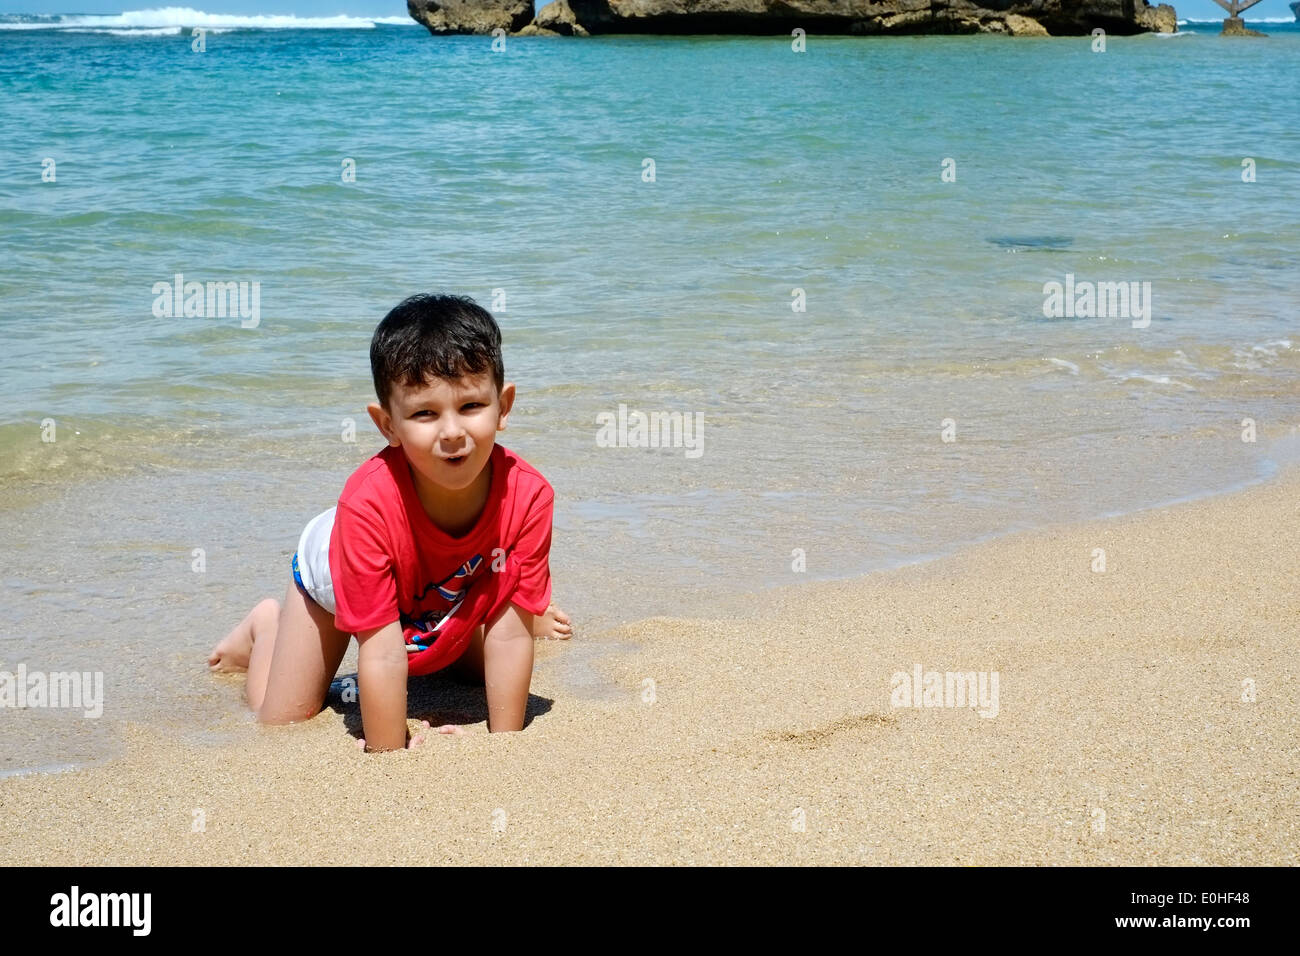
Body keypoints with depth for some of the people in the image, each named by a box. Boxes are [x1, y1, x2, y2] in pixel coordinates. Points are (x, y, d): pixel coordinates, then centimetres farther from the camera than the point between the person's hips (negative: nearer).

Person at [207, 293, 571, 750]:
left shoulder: (526, 494, -37)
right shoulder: (368, 503, -46)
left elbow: (509, 636, -30)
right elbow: (383, 654, -41)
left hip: (453, 593, 3)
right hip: (332, 575, -3)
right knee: (283, 721, 2)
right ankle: (267, 624, 29)